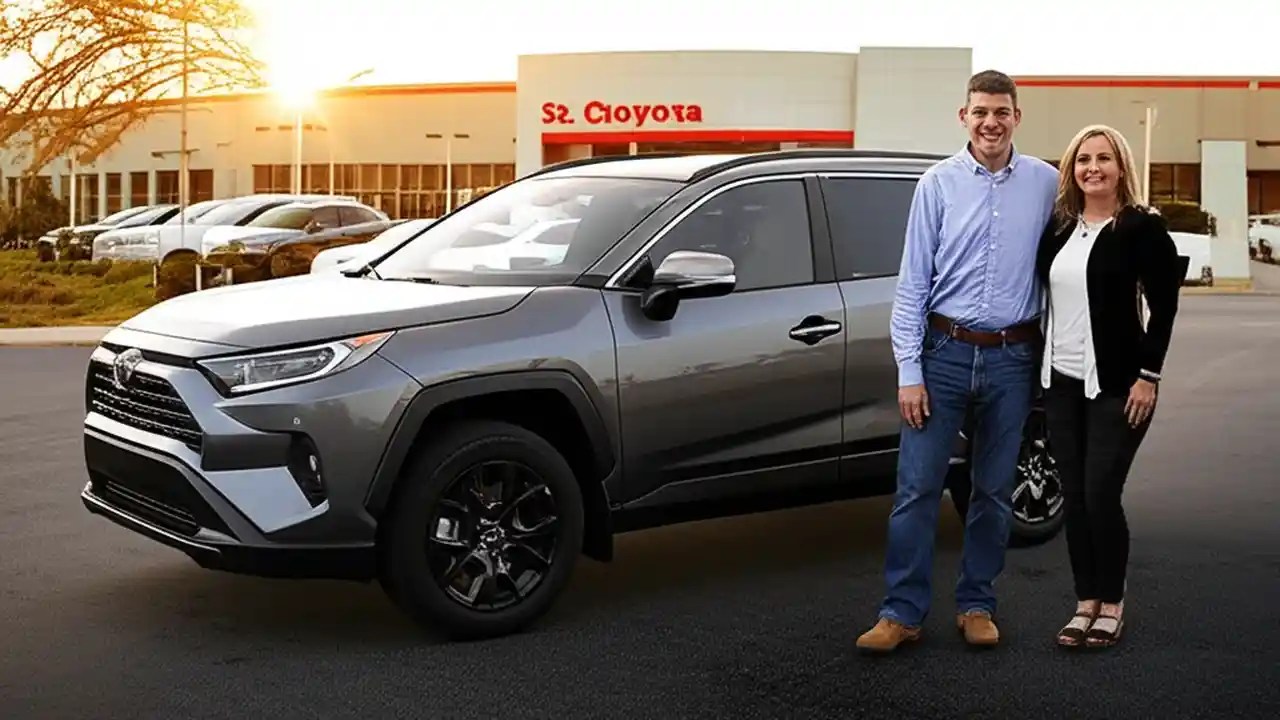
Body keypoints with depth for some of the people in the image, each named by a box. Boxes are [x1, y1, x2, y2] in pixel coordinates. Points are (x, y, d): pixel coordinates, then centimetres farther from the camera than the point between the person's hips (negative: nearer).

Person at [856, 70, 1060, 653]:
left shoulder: (1046, 184, 3)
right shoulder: (939, 184, 1)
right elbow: (913, 282, -1)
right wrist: (909, 371, -6)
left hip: (1012, 358, 1)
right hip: (945, 351, -1)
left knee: (994, 491, 10)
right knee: (917, 487, -2)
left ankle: (976, 605, 23)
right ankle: (902, 612, 6)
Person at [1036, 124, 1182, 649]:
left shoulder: (1142, 228, -6)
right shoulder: (1058, 228, 10)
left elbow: (1163, 307, -8)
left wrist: (1148, 376, -12)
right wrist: (1040, 367, 9)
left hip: (1116, 384, -5)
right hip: (1061, 383, 5)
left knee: (1100, 495, -5)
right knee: (1073, 497, 6)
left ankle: (1111, 604, 12)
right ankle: (1086, 602, 17)